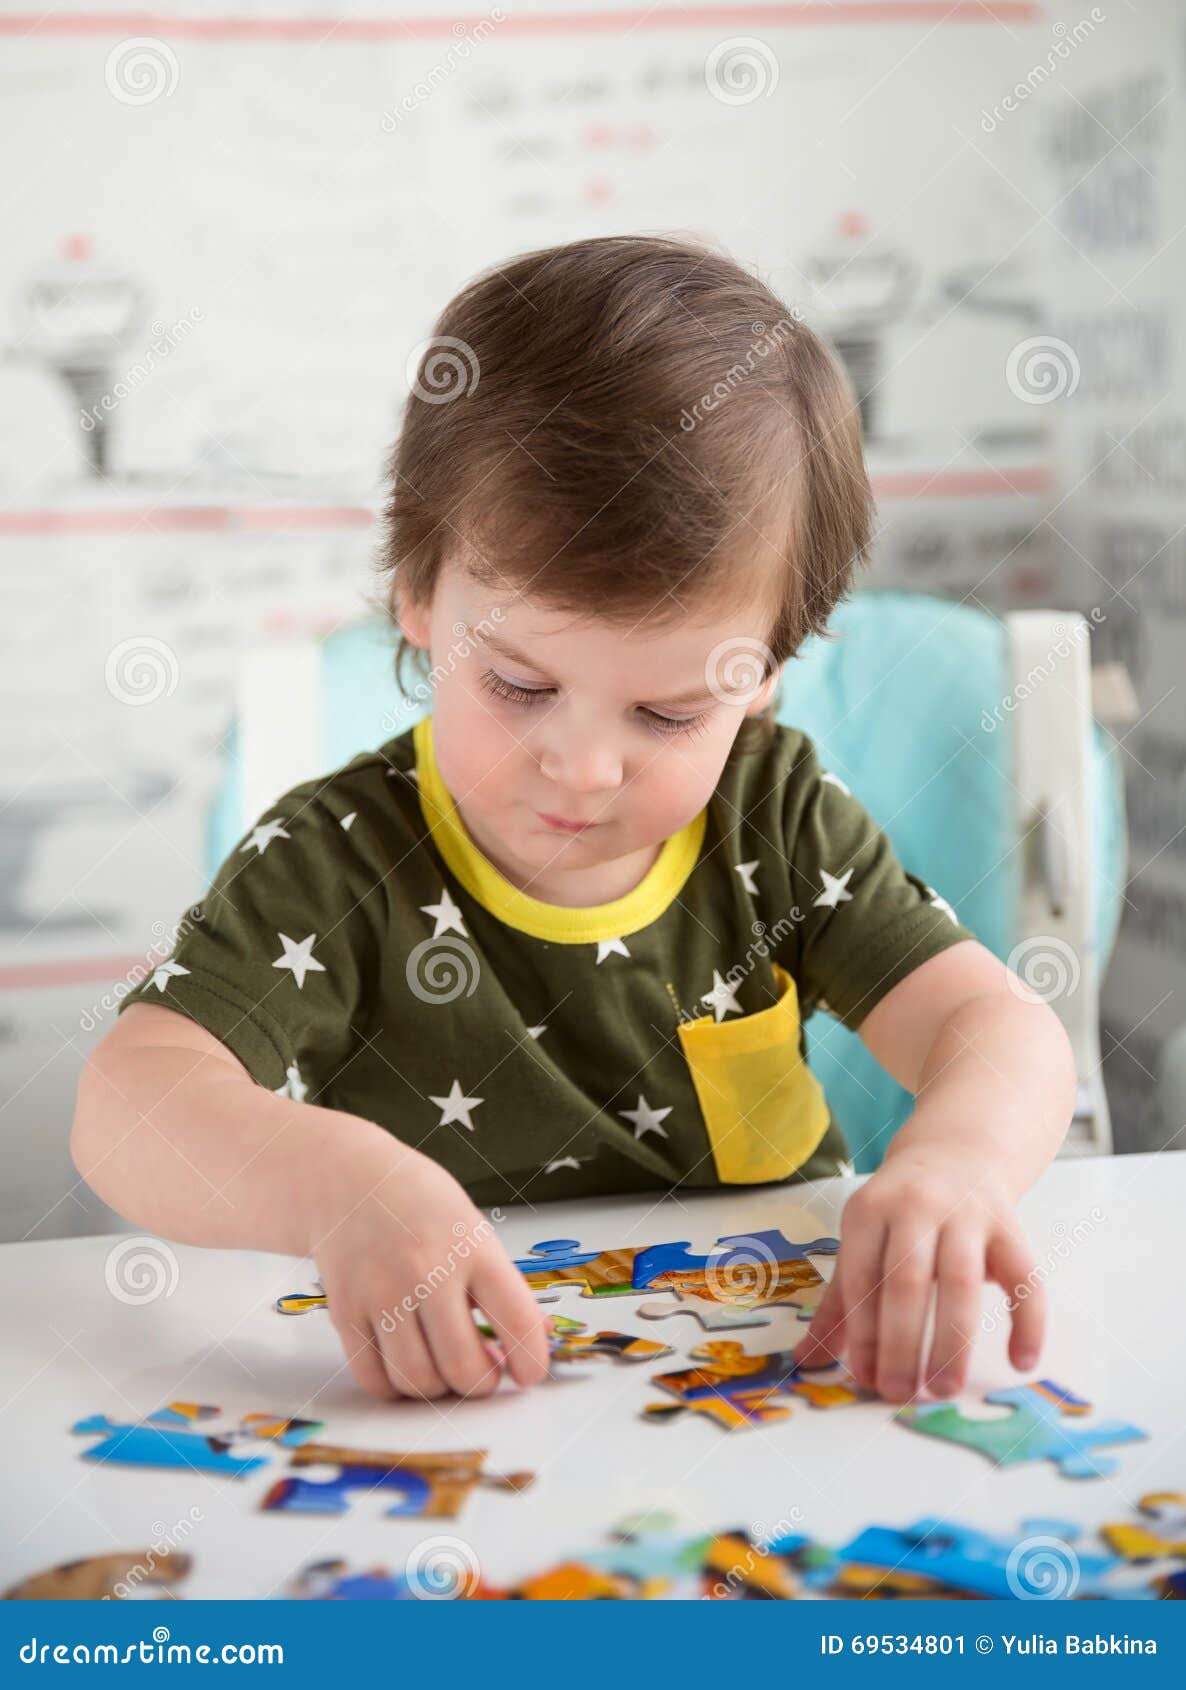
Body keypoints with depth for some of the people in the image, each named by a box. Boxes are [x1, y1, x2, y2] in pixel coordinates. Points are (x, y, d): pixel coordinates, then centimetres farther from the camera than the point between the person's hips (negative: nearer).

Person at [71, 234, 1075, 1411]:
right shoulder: (340, 865, -12)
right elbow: (128, 1101, -23)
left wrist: (954, 1163, -31)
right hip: (460, 1415, -1)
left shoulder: (775, 813, -3)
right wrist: (336, 1182, -43)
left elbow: (1000, 1029, -9)